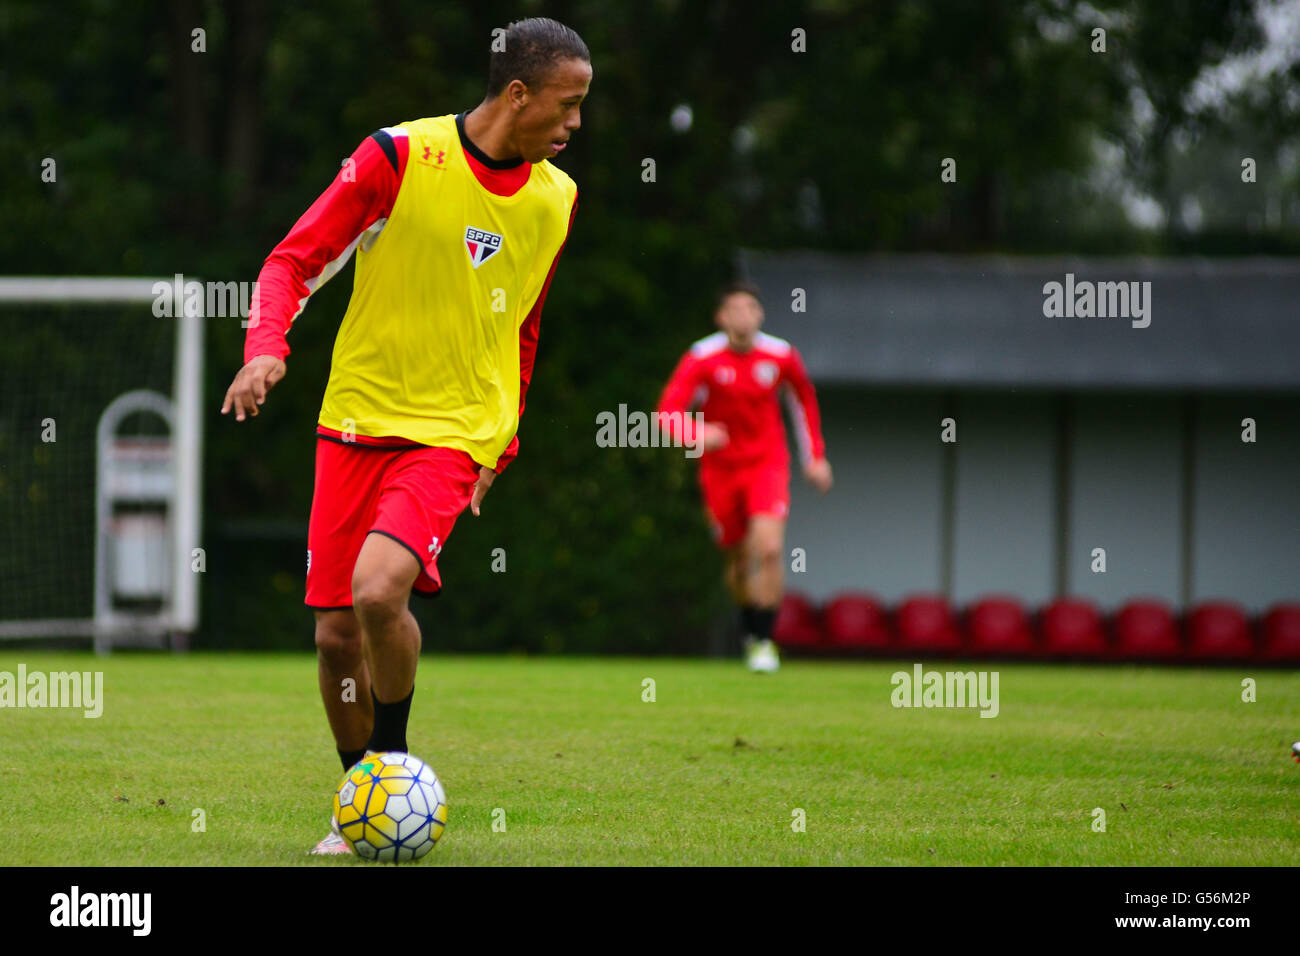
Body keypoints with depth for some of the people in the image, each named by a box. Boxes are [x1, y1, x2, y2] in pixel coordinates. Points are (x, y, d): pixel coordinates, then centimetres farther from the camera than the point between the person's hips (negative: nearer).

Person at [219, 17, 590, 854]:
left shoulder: (556, 199, 6)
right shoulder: (400, 158, -6)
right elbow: (295, 261, -3)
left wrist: (500, 451, 20)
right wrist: (267, 346, -21)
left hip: (453, 434, 0)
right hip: (356, 422, 0)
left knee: (379, 591, -25)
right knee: (336, 635, 0)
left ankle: (393, 757, -1)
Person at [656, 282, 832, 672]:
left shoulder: (782, 356, -6)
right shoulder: (702, 359, -12)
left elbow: (804, 399, 15)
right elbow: (668, 413, -21)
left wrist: (815, 456, 15)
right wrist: (698, 434, -41)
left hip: (767, 465, 0)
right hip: (720, 471, 0)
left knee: (769, 549, -21)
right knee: (740, 561, 8)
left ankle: (763, 640, -10)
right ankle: (749, 629, 38)